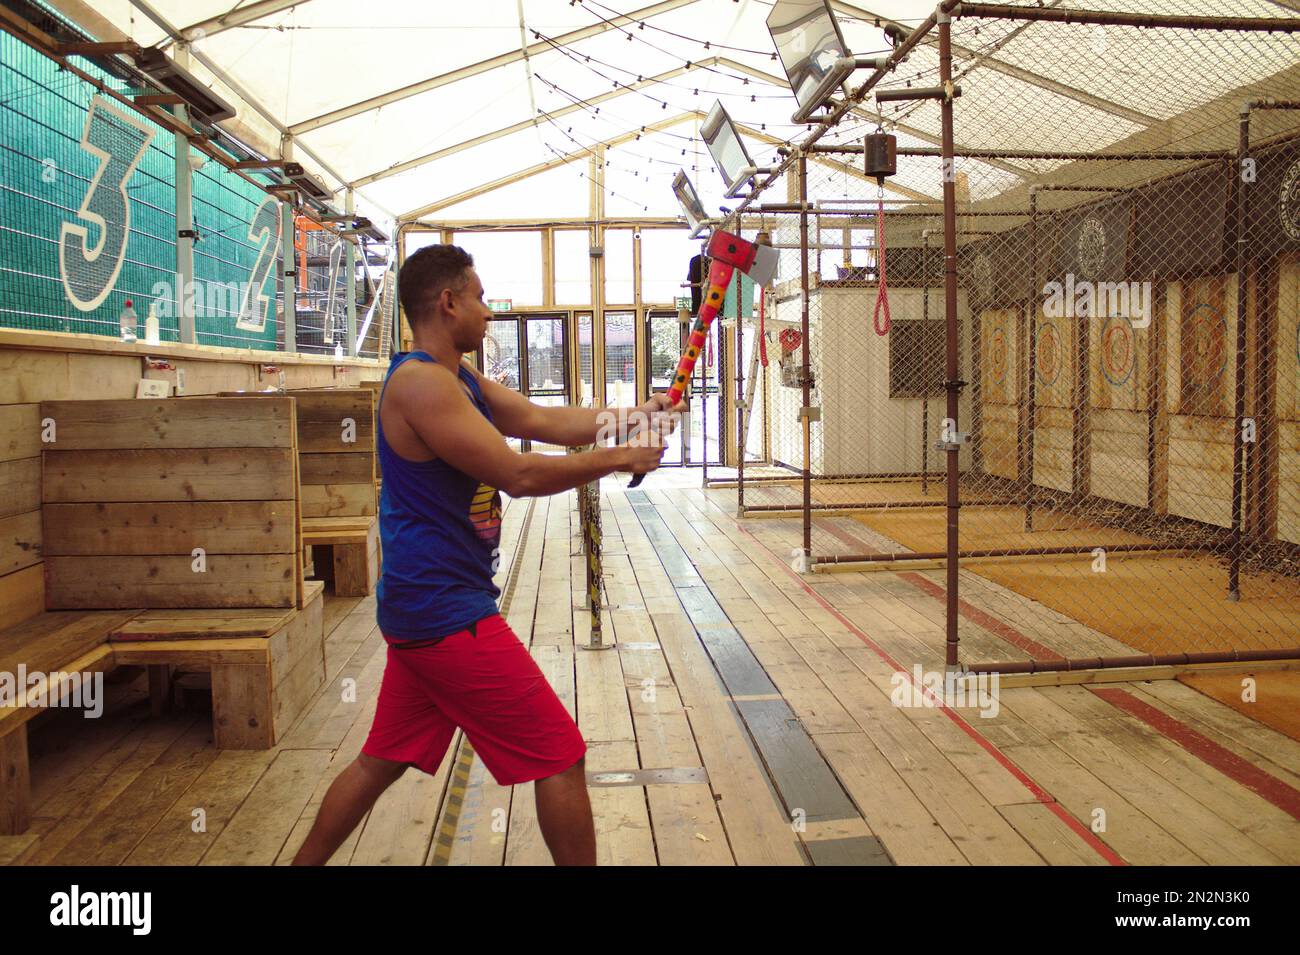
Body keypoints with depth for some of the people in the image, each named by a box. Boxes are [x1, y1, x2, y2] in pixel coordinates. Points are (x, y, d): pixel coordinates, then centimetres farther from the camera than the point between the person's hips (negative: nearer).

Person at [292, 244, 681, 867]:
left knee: (383, 760, 20)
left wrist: (630, 413, 2)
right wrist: (619, 457, -13)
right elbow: (518, 475, -23)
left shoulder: (463, 382, 13)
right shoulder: (419, 381, -18)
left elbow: (548, 422, 10)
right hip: (448, 612, -10)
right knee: (560, 756, 0)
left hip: (421, 608, 10)